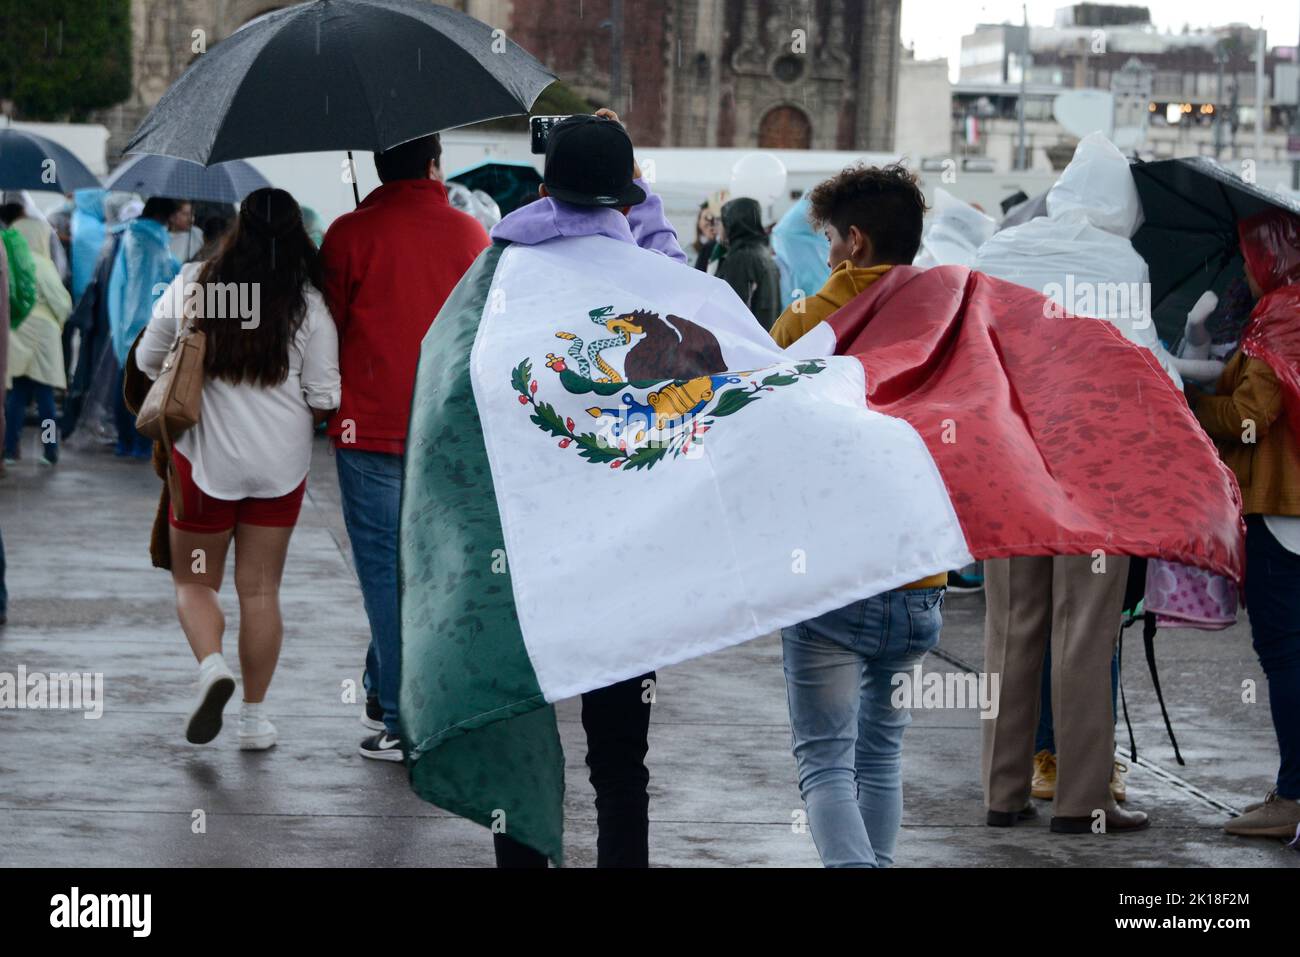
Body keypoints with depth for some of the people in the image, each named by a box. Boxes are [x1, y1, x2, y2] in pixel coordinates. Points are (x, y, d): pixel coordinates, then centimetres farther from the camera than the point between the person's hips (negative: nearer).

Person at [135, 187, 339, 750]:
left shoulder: (191, 285, -5)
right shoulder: (308, 303, -6)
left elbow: (147, 361, 4)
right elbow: (323, 400, -4)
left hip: (205, 455, -1)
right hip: (281, 461, 1)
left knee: (194, 580, 13)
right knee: (261, 588, 10)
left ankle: (212, 665, -15)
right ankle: (253, 717, 12)